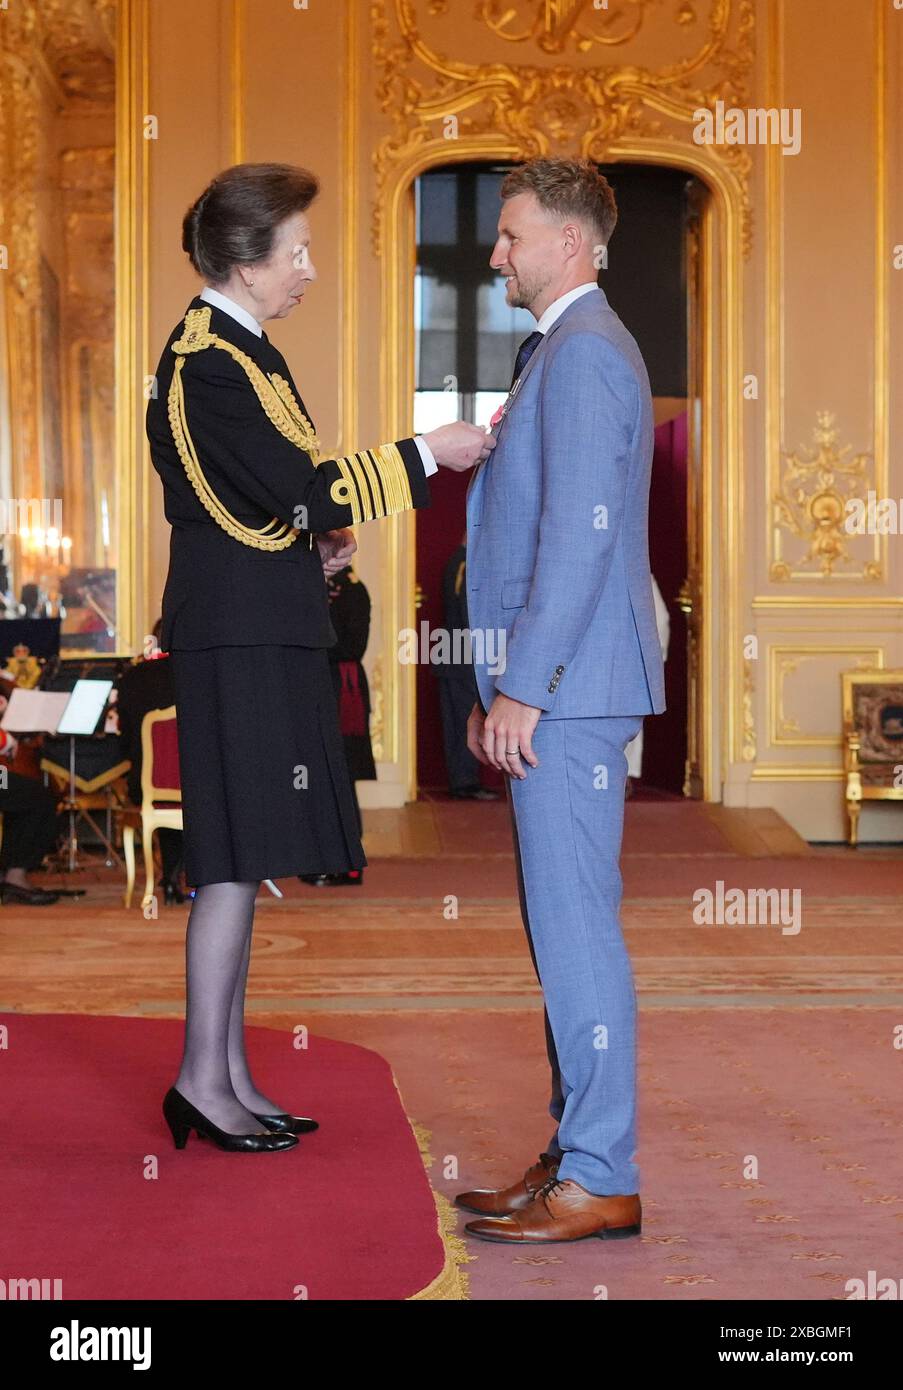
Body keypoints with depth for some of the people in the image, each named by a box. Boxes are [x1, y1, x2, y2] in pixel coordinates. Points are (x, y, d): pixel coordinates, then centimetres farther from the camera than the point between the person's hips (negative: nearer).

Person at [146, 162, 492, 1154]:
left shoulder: (237, 348, 18)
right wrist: (425, 455, -13)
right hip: (239, 635, -10)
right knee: (237, 857, -6)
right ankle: (204, 1077, 1)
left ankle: (229, 1075, 17)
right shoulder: (208, 358, -14)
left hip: (261, 631, 10)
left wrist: (316, 539, 8)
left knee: (242, 859, 11)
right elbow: (297, 486, -19)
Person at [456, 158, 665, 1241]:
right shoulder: (559, 348, 21)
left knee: (576, 925, -8)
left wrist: (523, 690, -20)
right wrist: (498, 688, 22)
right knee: (561, 925, 12)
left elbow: (582, 535, -20)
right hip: (551, 691, 11)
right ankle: (574, 1157, 20)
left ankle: (598, 1182, -3)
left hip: (568, 690, -11)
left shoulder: (584, 351, -12)